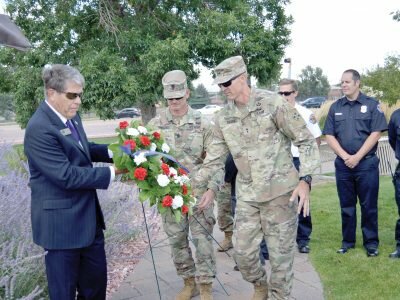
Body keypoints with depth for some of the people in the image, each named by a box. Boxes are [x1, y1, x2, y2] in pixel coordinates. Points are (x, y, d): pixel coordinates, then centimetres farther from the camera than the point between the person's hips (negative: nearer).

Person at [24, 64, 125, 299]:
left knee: (97, 280, 20)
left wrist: (111, 152, 0)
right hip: (61, 221, -8)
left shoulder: (71, 115, 4)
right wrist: (112, 172, -21)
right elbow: (67, 176, -26)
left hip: (88, 215, 9)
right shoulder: (39, 129, -23)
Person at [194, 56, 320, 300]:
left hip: (280, 192, -4)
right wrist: (206, 187, 10)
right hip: (246, 196, 5)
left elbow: (306, 141, -9)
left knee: (280, 254, 4)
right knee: (243, 253, 7)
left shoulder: (273, 104, -12)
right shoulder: (223, 118, 4)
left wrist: (305, 179, -20)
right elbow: (215, 157, 13)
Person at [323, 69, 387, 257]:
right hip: (343, 164, 3)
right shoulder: (335, 107, 8)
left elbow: (375, 133, -7)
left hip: (367, 163, -3)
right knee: (346, 205, 9)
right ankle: (347, 241, 20)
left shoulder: (372, 105, 0)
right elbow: (329, 136, 4)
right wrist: (345, 157, -9)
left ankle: (371, 243, 13)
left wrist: (357, 157, -13)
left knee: (369, 205, 2)